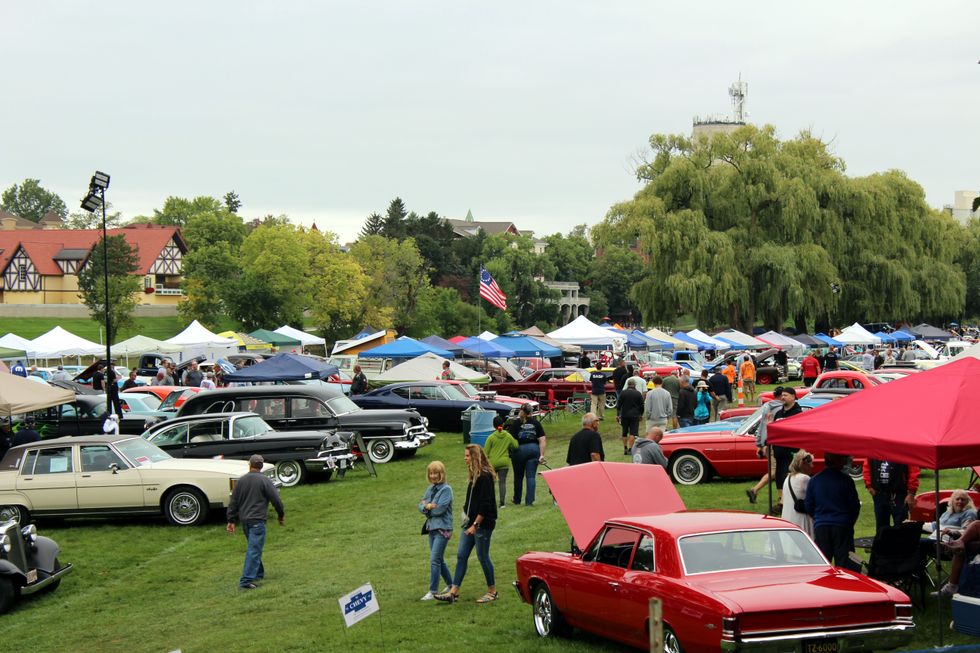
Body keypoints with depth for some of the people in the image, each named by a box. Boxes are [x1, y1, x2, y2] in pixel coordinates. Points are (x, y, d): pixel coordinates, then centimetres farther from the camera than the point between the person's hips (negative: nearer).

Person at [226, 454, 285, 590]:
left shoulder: (241, 481, 8)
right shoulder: (264, 480, -7)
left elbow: (233, 502, 10)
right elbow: (276, 499, -7)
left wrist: (231, 520, 15)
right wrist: (281, 515, 8)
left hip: (244, 520, 6)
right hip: (257, 520, -6)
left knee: (254, 548, 22)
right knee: (254, 550, -8)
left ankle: (259, 573, 31)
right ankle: (246, 580, -16)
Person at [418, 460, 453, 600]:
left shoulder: (446, 489, -12)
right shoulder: (430, 488, 11)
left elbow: (440, 509, -19)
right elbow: (421, 505, 8)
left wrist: (427, 506, -5)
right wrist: (427, 506, -13)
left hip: (443, 528, -8)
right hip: (431, 527, 8)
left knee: (435, 560, -12)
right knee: (440, 560, 16)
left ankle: (432, 592, -11)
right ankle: (450, 585, 31)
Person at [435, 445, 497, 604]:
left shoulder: (485, 476, -16)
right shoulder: (474, 475, 13)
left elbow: (485, 504, -19)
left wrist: (475, 524, -19)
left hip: (483, 523, -9)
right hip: (471, 522, 9)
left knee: (483, 556, 0)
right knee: (461, 555, 6)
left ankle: (492, 591, 14)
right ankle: (453, 592, 7)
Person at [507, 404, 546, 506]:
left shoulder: (516, 424, -4)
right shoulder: (536, 423, 2)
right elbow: (542, 440, -3)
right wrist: (542, 455, -3)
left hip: (520, 450, -1)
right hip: (534, 449, 1)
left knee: (518, 476, 13)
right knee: (531, 476, 5)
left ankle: (517, 500, 23)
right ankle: (529, 500, -1)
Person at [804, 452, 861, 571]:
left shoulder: (814, 480, 1)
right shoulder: (845, 480, -7)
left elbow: (809, 507, 5)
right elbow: (855, 505, -1)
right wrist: (849, 522, 17)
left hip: (820, 527, 2)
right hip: (842, 526, -2)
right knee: (844, 564, 2)